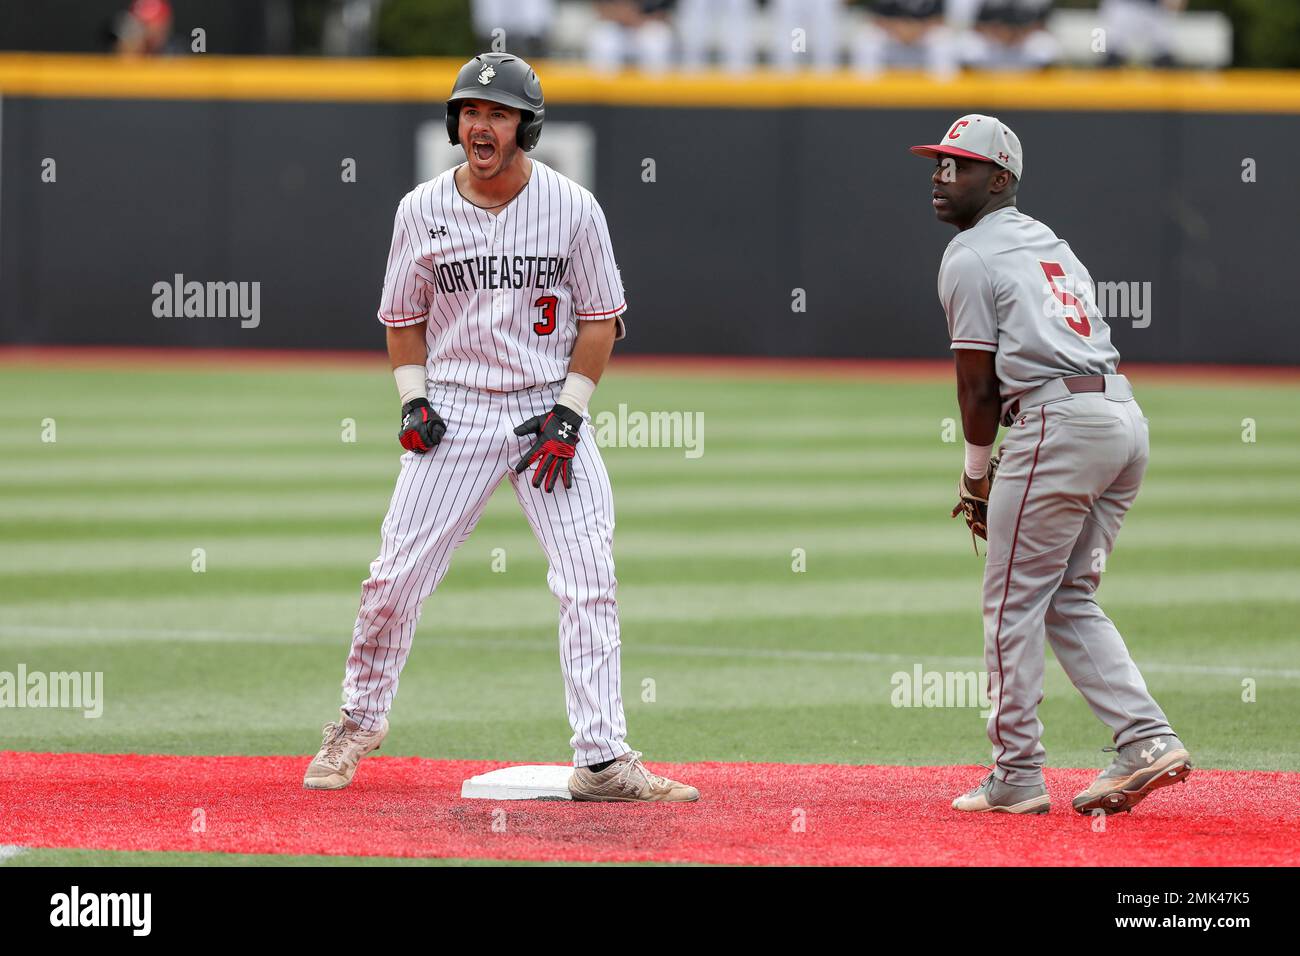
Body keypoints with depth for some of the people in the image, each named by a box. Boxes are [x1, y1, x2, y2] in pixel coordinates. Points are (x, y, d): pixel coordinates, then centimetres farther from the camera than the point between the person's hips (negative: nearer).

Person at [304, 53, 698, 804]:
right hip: (456, 411, 1)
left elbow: (600, 319, 0)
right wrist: (414, 400, -2)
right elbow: (404, 317, 11)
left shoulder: (573, 207, -5)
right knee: (397, 575, -2)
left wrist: (567, 415, -8)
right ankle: (361, 720, 21)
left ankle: (602, 761, -10)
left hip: (551, 408, -1)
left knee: (590, 583, -11)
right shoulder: (422, 210, 0)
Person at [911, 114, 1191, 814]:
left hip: (1060, 418, -8)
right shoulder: (1051, 244, 26)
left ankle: (1018, 776, 1)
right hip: (1126, 419, 9)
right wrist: (1001, 473, 20)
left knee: (1013, 604, 0)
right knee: (1069, 600, 15)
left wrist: (975, 474, 13)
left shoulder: (970, 256, 0)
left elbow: (979, 383, -1)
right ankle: (1148, 739, 2)